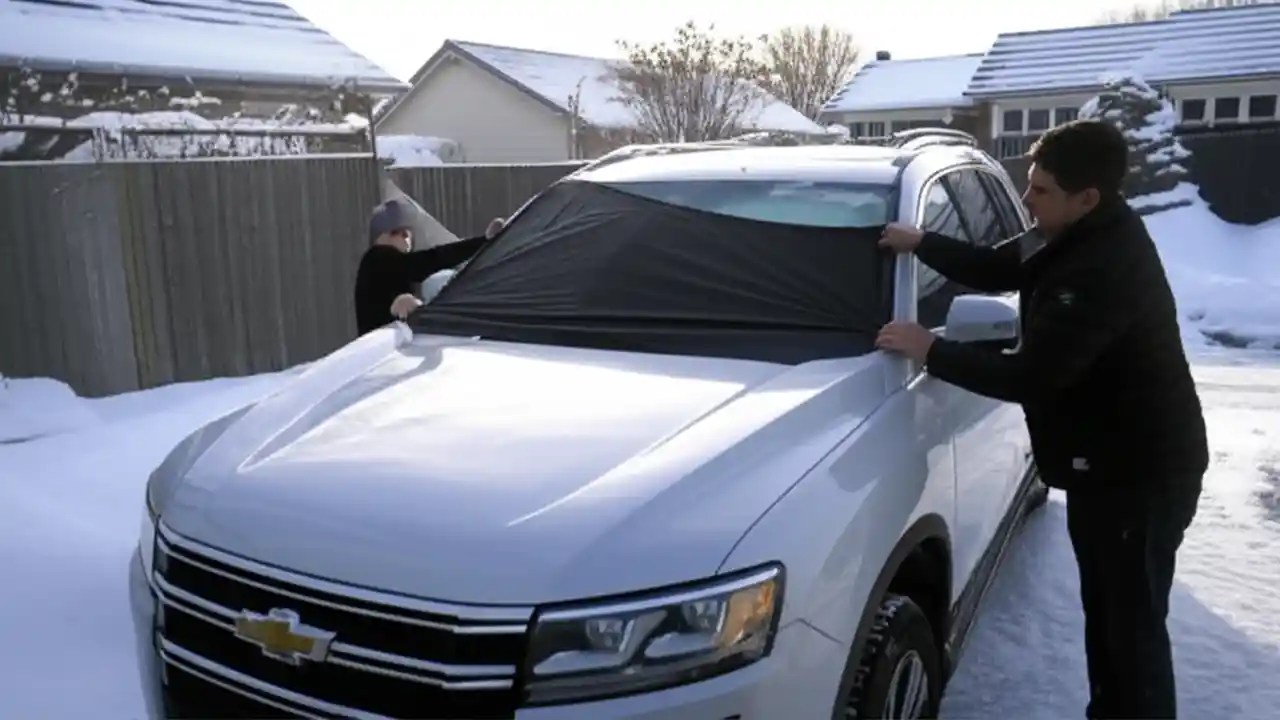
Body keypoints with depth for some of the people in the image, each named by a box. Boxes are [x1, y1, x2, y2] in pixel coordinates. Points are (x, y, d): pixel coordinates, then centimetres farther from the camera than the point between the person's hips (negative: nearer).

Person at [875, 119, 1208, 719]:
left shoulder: (1104, 269, -30)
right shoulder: (1077, 237, 2)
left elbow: (1030, 377, -30)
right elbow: (995, 270, 14)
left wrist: (930, 350, -23)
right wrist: (920, 244, 3)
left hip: (1142, 469, -10)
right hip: (1105, 460, 10)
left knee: (1133, 623, 3)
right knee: (1104, 610, 22)